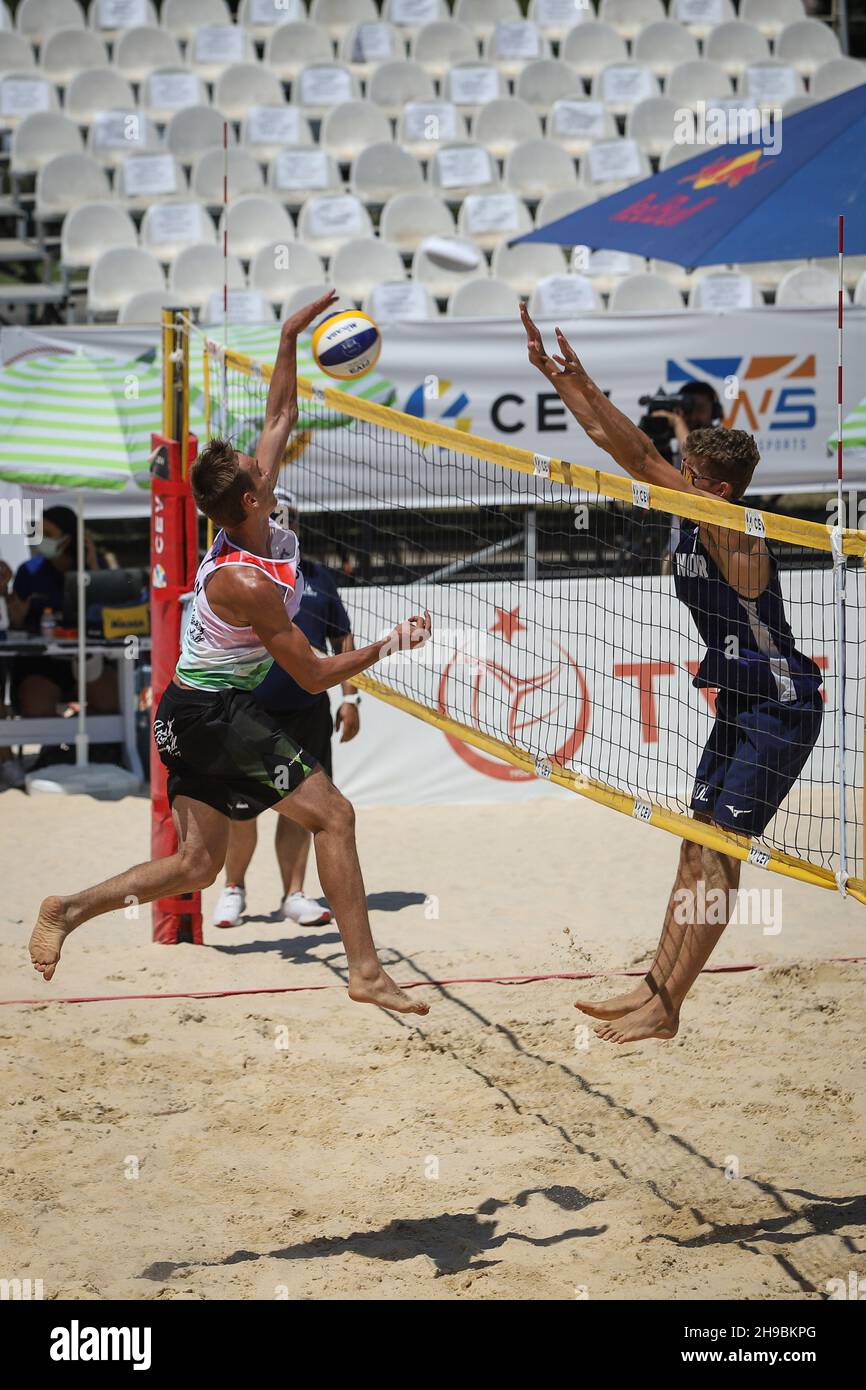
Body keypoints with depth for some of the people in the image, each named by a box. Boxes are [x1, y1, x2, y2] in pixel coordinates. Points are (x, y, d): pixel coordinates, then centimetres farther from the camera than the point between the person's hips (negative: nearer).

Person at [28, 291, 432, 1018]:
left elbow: (279, 418, 12)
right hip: (218, 715, -9)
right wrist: (392, 643, -10)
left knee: (197, 863, 11)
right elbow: (315, 676, -16)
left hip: (189, 713, 9)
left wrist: (290, 339, 8)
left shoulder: (249, 526, 0)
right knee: (332, 814, -7)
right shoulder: (247, 583, -24)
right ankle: (366, 972, -9)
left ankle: (67, 910, 10)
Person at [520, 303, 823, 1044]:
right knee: (698, 847, 10)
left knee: (719, 854, -8)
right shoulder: (694, 518, 2)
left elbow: (642, 459, -32)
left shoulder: (732, 534, -23)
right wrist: (552, 370, 2)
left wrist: (584, 384, -34)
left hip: (781, 709, -10)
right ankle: (656, 988, 15)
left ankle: (666, 1011, -5)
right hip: (740, 704, 10)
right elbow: (623, 450, 4)